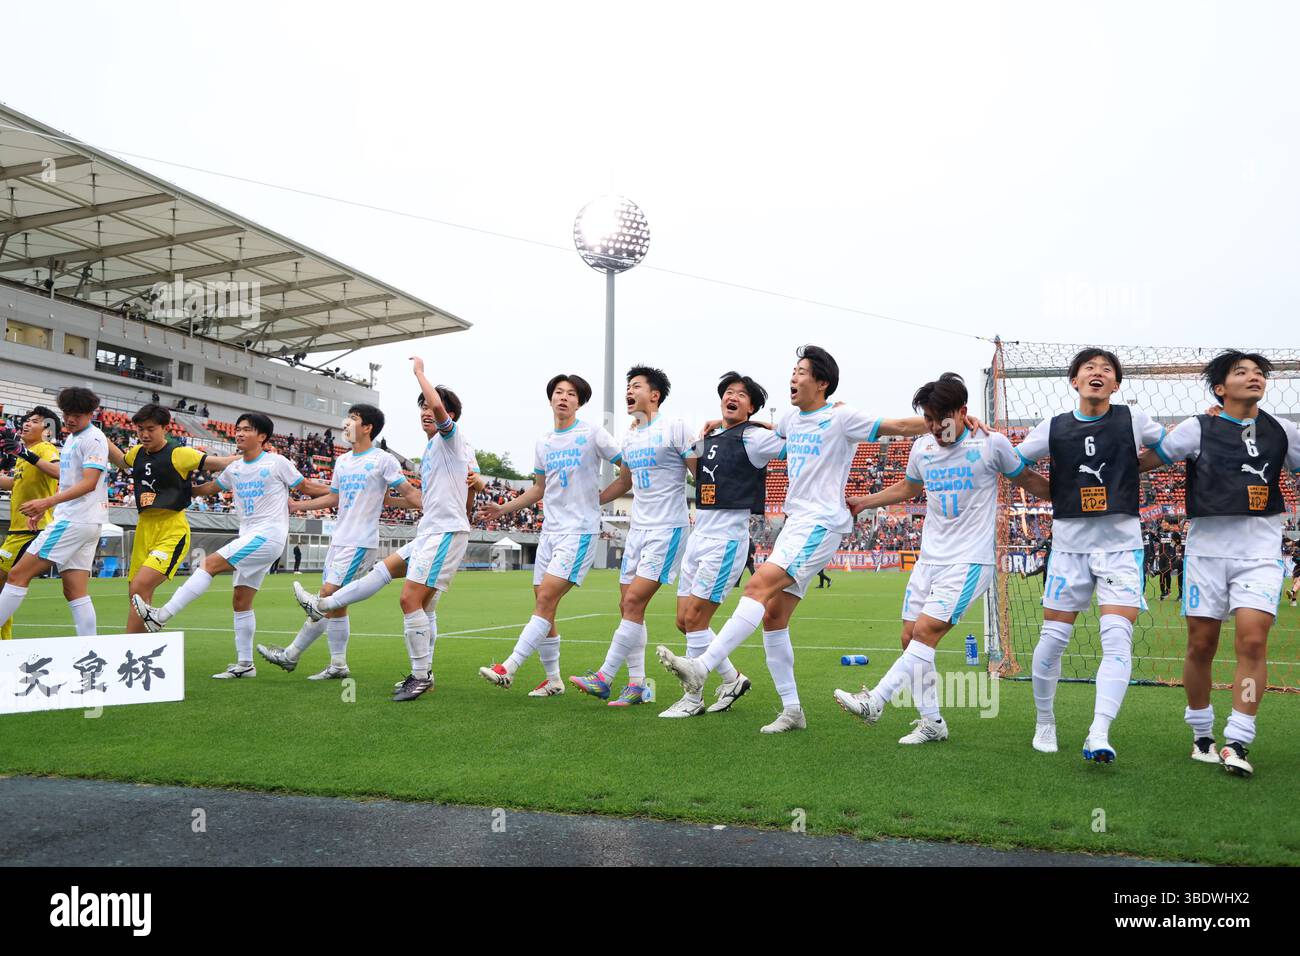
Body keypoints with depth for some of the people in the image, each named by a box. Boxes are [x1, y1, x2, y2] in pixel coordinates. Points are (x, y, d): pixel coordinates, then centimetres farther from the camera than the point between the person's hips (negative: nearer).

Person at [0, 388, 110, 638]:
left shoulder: (93, 439, -9)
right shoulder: (72, 439, 19)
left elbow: (89, 483, -19)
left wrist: (48, 502, -28)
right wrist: (43, 508, 25)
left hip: (74, 521, -9)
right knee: (75, 591, 4)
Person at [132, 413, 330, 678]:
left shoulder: (277, 463, -3)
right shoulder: (234, 469, 15)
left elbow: (305, 487, 4)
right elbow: (211, 487, 30)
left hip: (269, 535, -8)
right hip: (249, 537, 8)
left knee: (211, 564, -17)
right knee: (240, 601, 7)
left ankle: (161, 616, -15)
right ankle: (245, 664, 13)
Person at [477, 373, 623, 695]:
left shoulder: (593, 434, -4)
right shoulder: (543, 443, 14)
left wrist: (600, 497, -6)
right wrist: (503, 509, 21)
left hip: (580, 531, -7)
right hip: (550, 531, 7)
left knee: (546, 600, -15)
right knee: (544, 607, 5)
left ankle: (507, 670, -16)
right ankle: (553, 680, 16)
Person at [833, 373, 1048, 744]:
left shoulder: (991, 444, -8)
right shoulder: (922, 448, 7)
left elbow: (1027, 480, 7)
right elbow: (908, 487, 27)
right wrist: (863, 501, 26)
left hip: (970, 560, -6)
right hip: (929, 559, 6)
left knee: (924, 631, -19)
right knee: (910, 638, 2)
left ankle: (874, 702, -16)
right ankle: (931, 722, 12)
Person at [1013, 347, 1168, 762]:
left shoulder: (1133, 419, 2)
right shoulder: (1053, 428, 3)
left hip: (1121, 545, -1)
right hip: (1070, 544, 1)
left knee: (1117, 639, -14)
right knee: (1052, 640, 1)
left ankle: (1099, 736, -17)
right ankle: (1045, 724, 20)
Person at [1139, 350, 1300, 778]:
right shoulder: (1199, 429, 2)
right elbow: (1145, 461, 4)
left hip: (1260, 552, 1)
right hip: (1208, 548, -1)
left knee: (1252, 640, -13)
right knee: (1201, 644, 3)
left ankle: (1238, 743, -6)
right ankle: (1201, 735, 20)